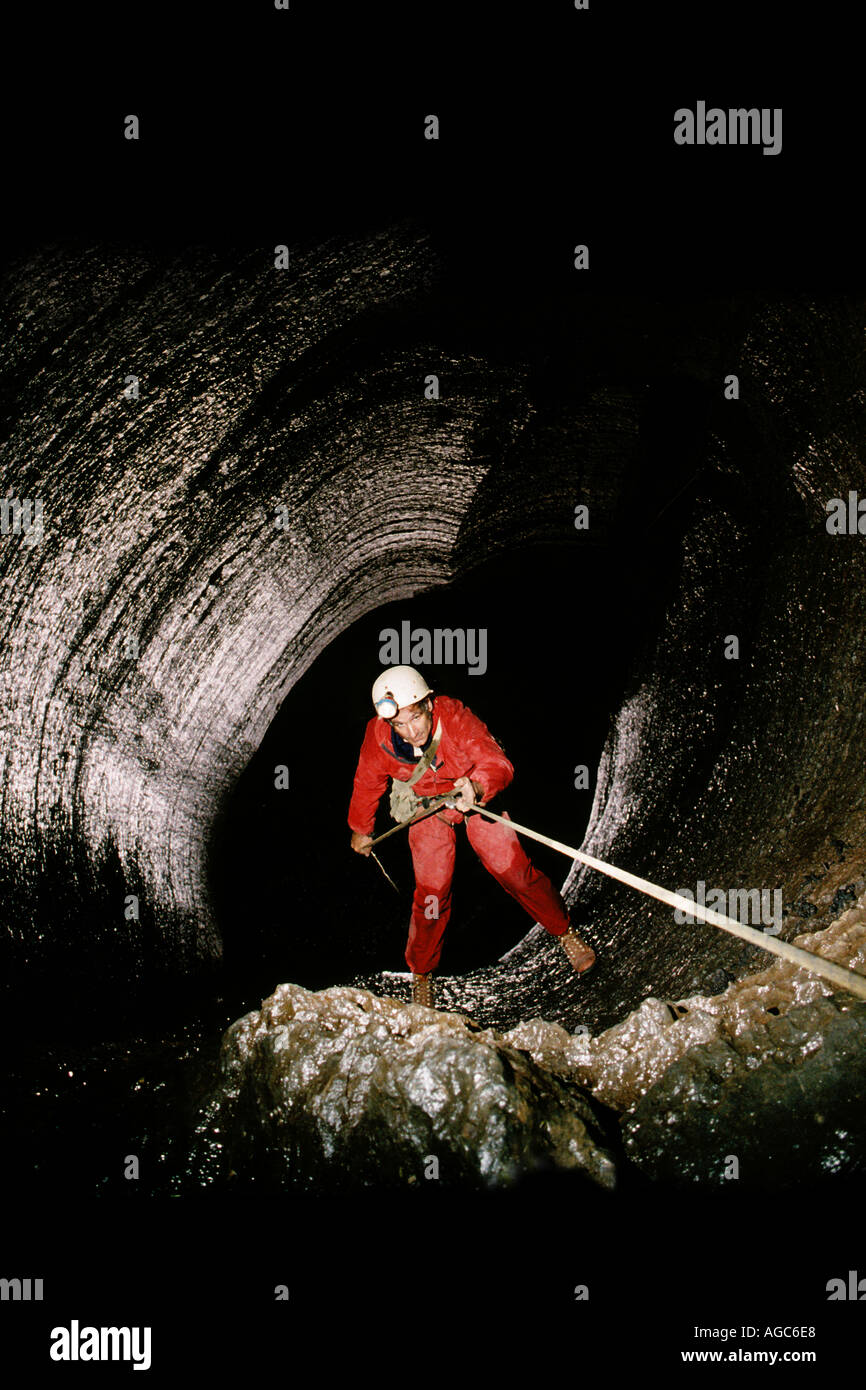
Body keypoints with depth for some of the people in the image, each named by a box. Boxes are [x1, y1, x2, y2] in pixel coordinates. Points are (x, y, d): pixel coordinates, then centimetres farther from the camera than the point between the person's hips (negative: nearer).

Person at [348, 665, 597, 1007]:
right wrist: (361, 831, 10)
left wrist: (476, 788, -59)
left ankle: (565, 931, 17)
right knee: (432, 891, -5)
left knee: (513, 870, -7)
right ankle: (421, 973, 19)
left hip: (475, 795, -1)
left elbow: (496, 762, -37)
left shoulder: (454, 716, -34)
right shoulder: (378, 738, -26)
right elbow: (367, 785, -6)